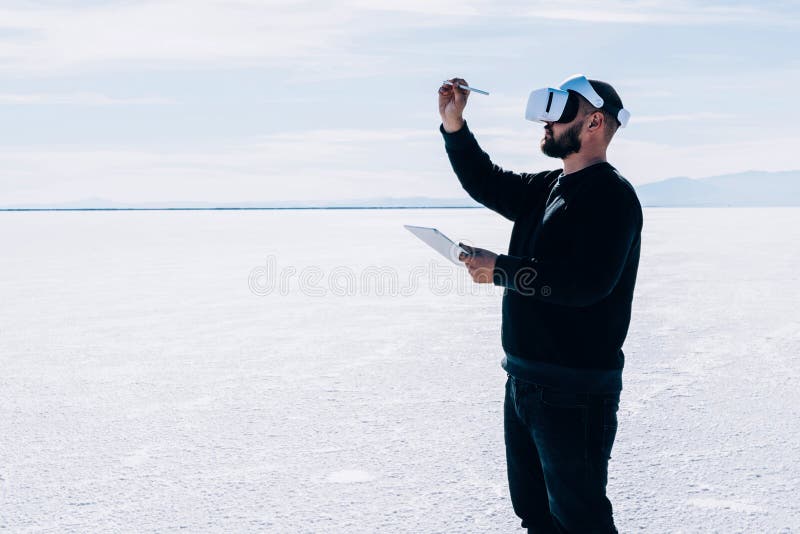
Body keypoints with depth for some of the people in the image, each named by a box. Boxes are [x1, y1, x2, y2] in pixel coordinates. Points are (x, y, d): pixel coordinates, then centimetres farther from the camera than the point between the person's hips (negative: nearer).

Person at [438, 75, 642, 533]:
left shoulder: (610, 194, -16)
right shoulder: (547, 189, 12)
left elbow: (586, 283, -28)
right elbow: (486, 183, 22)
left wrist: (501, 269, -20)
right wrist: (454, 127, 8)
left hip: (575, 391, -9)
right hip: (525, 380, 9)